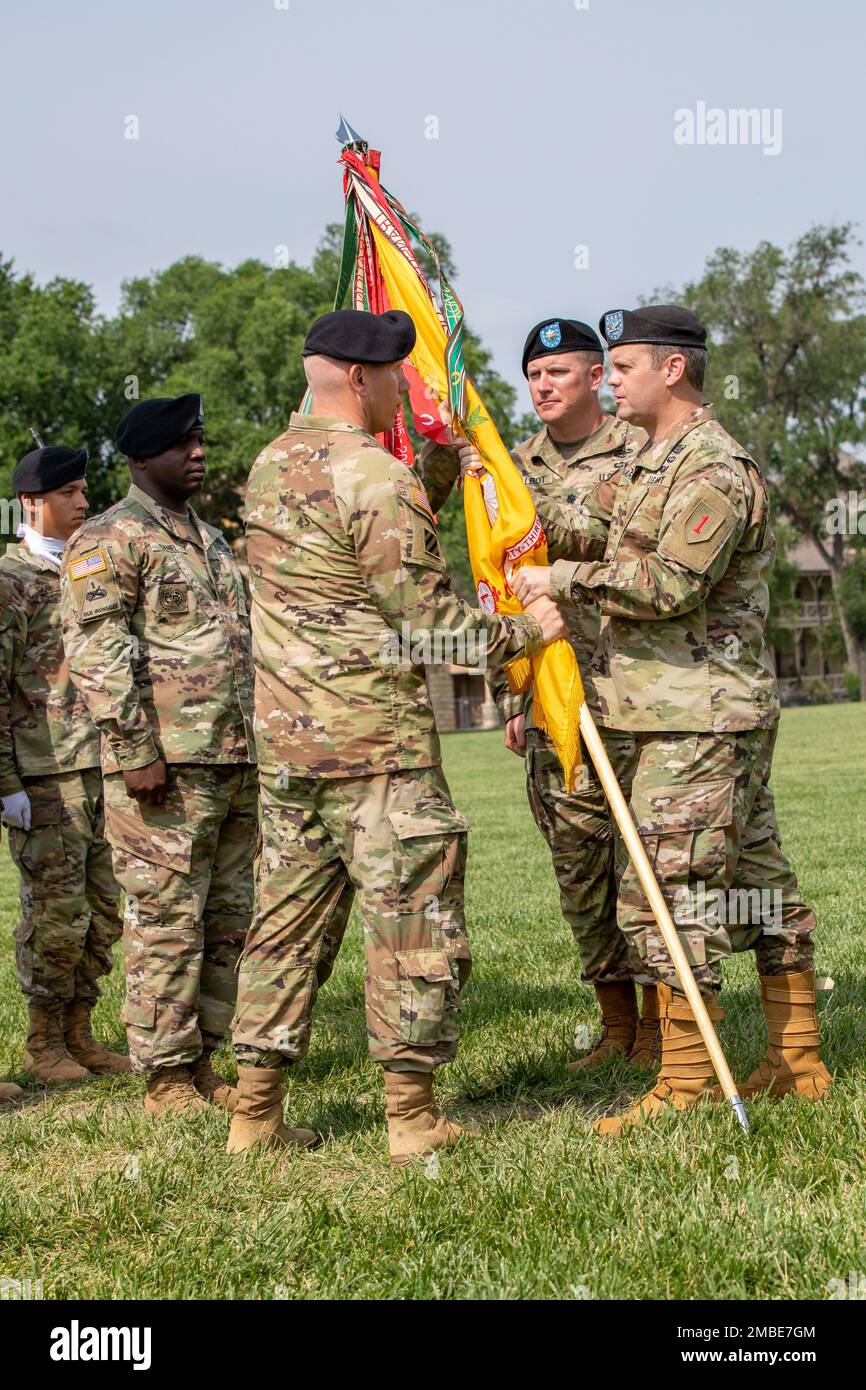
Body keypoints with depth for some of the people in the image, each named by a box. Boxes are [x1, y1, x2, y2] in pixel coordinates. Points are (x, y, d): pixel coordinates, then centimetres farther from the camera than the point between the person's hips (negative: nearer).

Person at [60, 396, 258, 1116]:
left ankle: (201, 1063, 18)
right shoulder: (110, 538, -4)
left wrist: (257, 745, 22)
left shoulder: (211, 537, 22)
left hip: (235, 764, 8)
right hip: (167, 765, -8)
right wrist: (135, 751, -19)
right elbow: (97, 652, -13)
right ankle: (166, 1078, 2)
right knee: (167, 922, -5)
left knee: (227, 921, 9)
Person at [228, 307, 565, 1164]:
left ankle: (256, 1113, 14)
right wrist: (524, 632, -1)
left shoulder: (270, 466, 12)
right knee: (411, 918, 0)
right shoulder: (377, 479, -15)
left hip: (282, 738, 8)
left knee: (288, 919, 12)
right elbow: (430, 625, -16)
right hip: (375, 739, -8)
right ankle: (412, 1117, 4)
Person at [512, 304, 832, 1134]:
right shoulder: (656, 461, 17)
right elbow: (636, 567, 25)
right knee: (756, 882, 12)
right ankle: (798, 1064, 20)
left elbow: (673, 584, -23)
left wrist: (567, 578, -15)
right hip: (727, 715, 10)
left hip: (697, 718, -10)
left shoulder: (714, 470, -15)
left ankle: (683, 1089, -4)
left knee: (671, 893, -9)